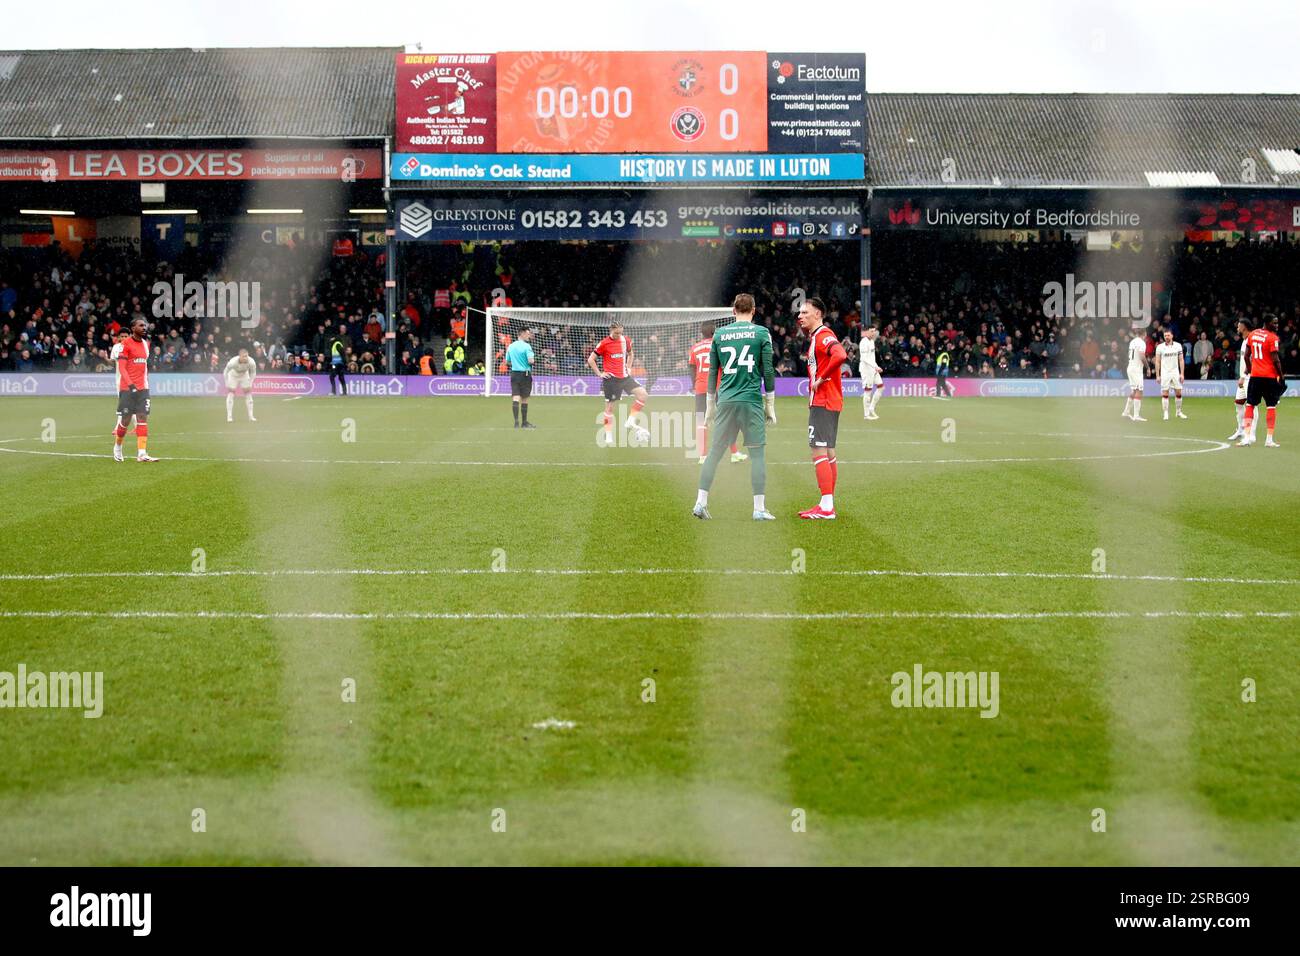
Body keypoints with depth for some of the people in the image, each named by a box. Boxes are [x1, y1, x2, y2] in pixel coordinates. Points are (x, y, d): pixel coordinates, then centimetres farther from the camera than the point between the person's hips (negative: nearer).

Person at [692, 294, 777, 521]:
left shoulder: (719, 334, 9)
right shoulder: (761, 333, 1)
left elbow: (713, 372, 12)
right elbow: (768, 371, 0)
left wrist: (710, 405, 19)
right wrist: (770, 405, 7)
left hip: (725, 400, 3)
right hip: (752, 400, -3)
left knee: (715, 451, 8)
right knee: (757, 453, 0)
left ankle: (701, 502, 5)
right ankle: (759, 509, -3)